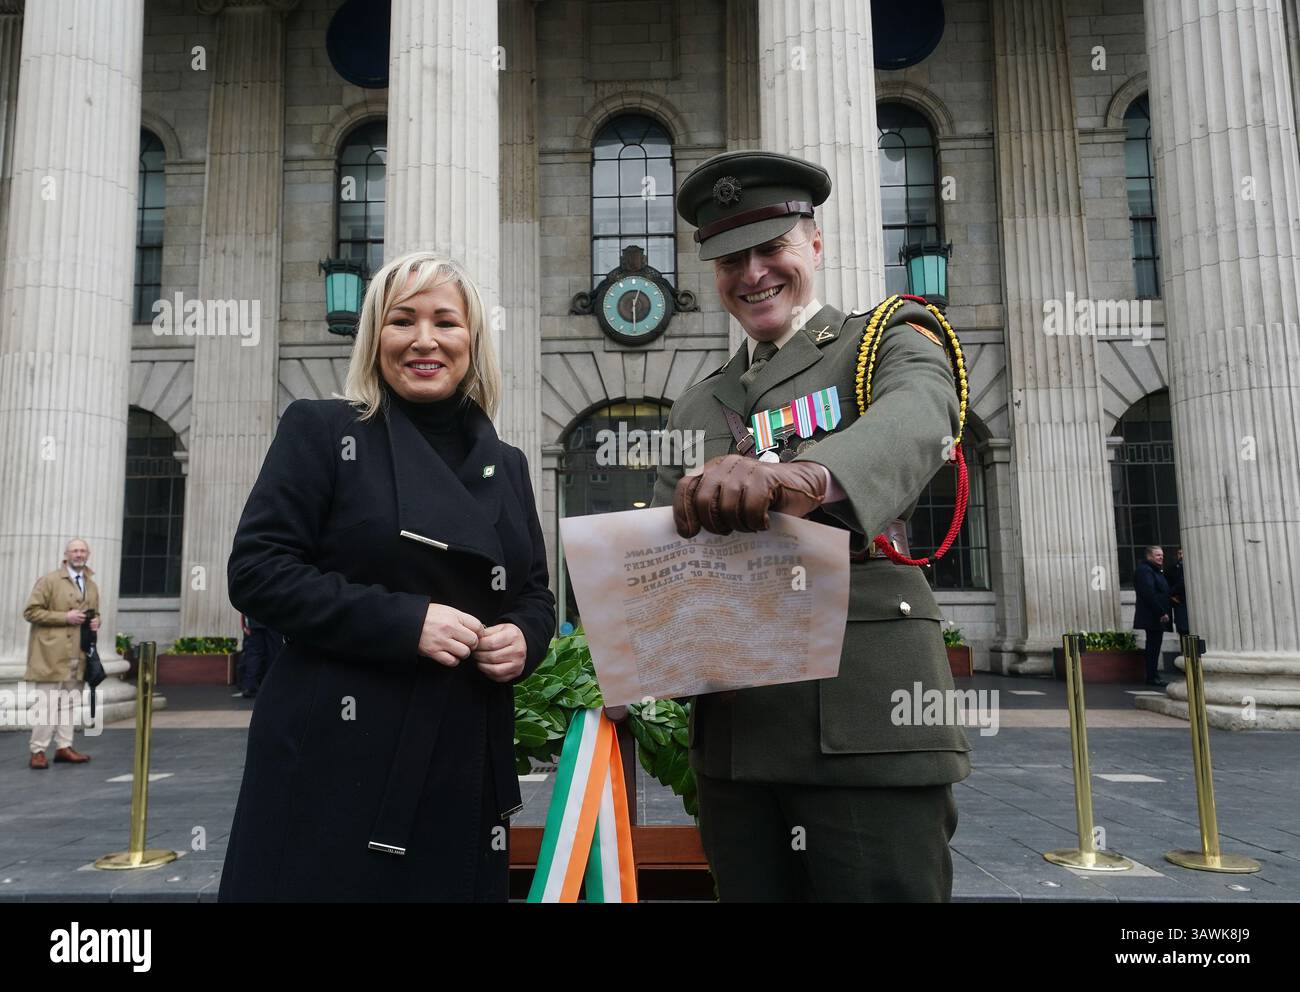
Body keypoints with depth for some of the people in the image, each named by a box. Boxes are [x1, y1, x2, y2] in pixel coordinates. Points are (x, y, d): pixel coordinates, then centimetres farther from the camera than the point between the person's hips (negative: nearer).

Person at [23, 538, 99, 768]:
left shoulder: (92, 586, 16)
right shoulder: (49, 581, -2)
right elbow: (30, 611, -8)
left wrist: (95, 621, 5)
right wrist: (65, 617, -16)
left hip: (78, 655, 5)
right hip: (52, 653, -5)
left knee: (68, 703, 7)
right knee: (47, 703, -5)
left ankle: (64, 747, 12)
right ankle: (37, 751, 2)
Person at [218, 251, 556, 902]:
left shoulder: (506, 465, 12)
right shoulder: (321, 431, -1)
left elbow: (535, 595, 18)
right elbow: (257, 571, -8)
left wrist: (524, 639, -6)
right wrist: (406, 620, -17)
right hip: (338, 757, -4)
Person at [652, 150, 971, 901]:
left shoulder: (891, 339, 5)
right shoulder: (696, 409, 18)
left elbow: (914, 420, -19)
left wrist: (808, 475, -41)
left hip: (868, 722, -4)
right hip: (733, 733, 5)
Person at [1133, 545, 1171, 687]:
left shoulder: (1155, 570, 21)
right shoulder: (1144, 570, -13)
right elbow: (1149, 594, -21)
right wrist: (1161, 613, -21)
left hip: (1157, 616, 10)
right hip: (1152, 617, -10)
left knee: (1154, 646, 11)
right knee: (1153, 647, -8)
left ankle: (1153, 676, 16)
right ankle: (1152, 677, -5)